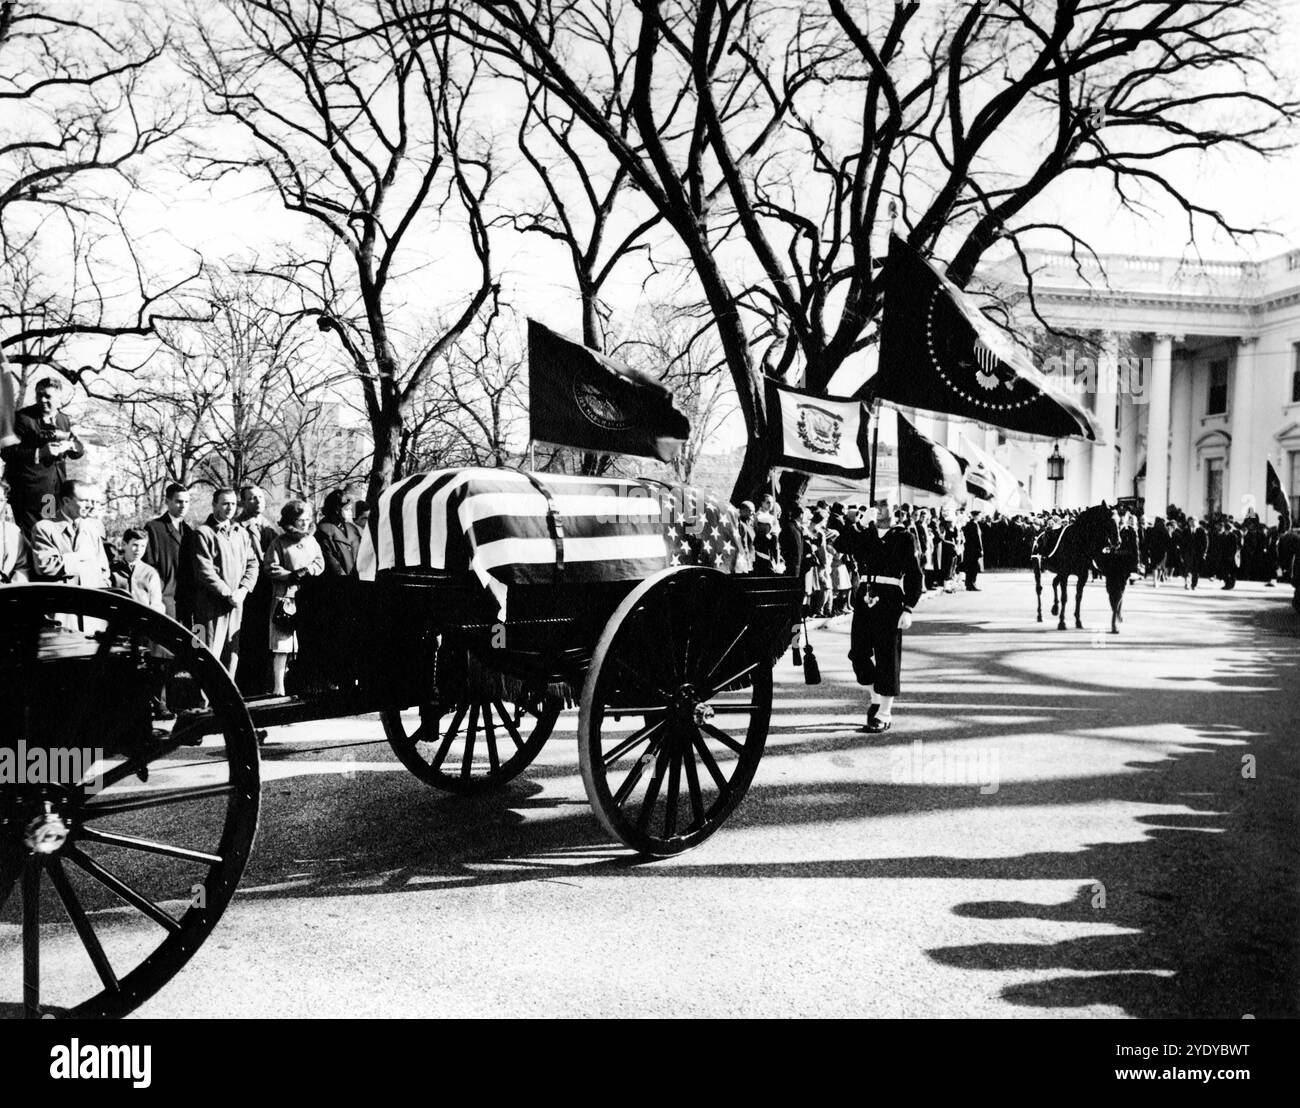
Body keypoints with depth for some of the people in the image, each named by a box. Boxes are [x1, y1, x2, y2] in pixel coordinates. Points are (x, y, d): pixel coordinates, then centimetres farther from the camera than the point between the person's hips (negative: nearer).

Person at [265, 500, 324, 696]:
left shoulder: (311, 541, 17)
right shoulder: (279, 542, 0)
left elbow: (320, 564, 14)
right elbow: (271, 568, -5)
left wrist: (308, 570, -6)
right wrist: (292, 576, -14)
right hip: (286, 597, -5)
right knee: (282, 646, -7)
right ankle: (278, 687, -5)